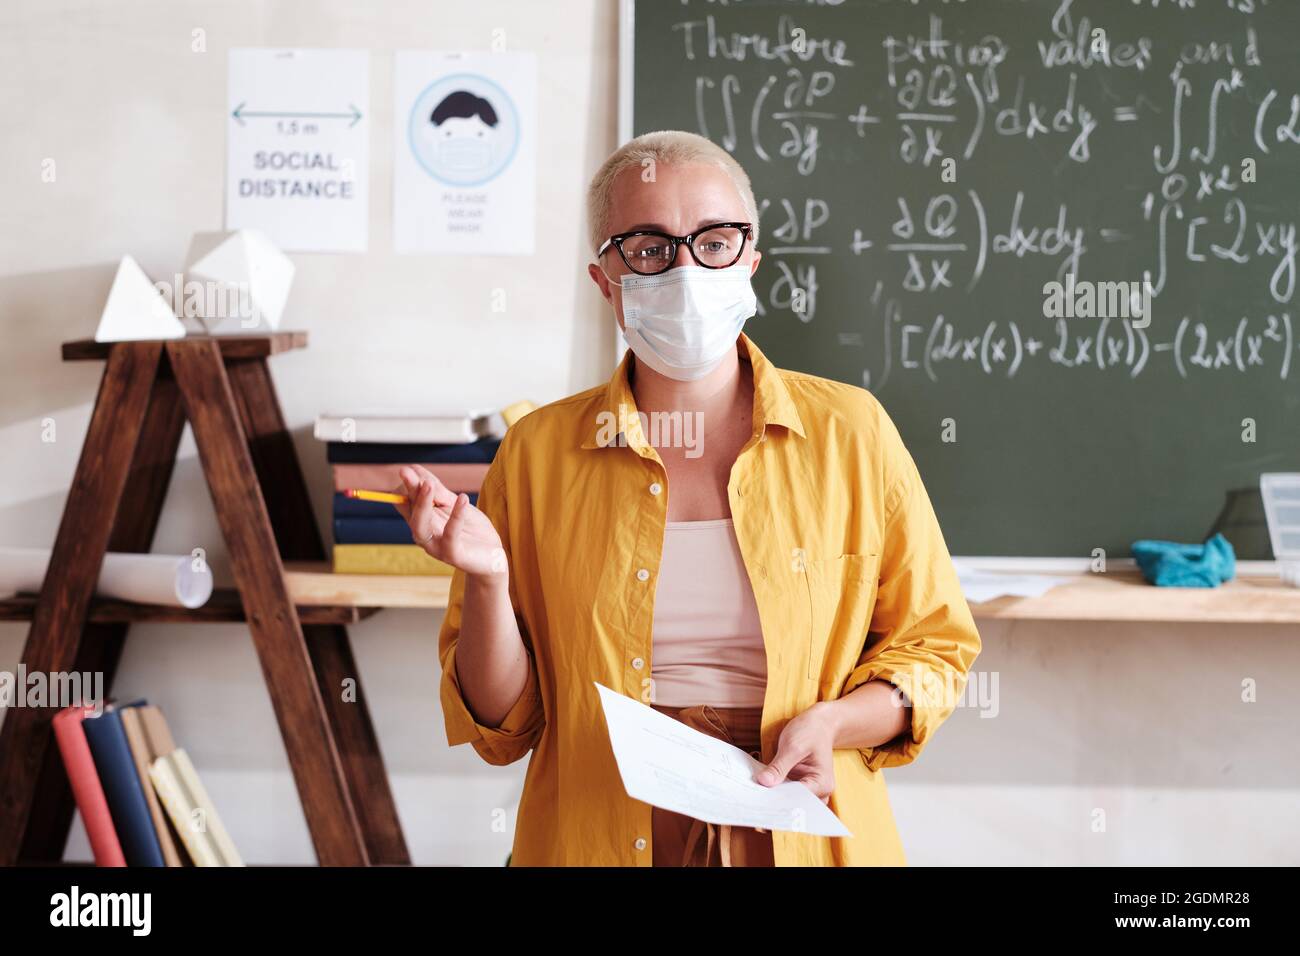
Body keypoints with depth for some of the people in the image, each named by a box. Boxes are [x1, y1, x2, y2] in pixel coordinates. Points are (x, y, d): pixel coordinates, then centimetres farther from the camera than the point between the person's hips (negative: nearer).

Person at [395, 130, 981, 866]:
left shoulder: (849, 432, -2)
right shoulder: (538, 452, -2)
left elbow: (935, 646, 5)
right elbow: (501, 727, 1)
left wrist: (832, 721, -12)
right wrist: (487, 582, -16)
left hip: (802, 837, 0)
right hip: (599, 840, 0)